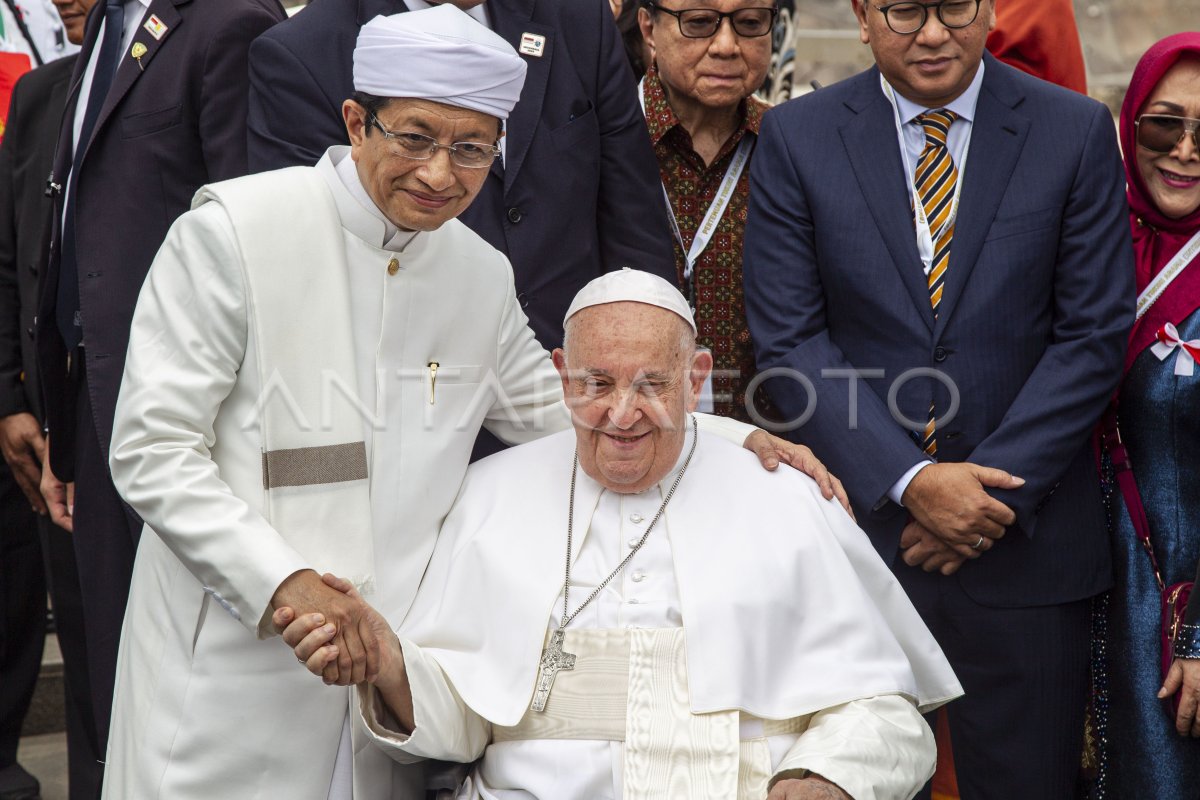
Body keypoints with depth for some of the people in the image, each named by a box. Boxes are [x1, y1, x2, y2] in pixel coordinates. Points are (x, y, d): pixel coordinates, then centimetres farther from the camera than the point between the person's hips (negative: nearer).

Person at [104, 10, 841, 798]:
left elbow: (559, 414, 17)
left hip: (382, 669, 4)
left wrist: (742, 441, 5)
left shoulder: (483, 275, 6)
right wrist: (284, 584, -22)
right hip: (230, 667, -4)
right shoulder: (233, 231, -10)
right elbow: (152, 450, -12)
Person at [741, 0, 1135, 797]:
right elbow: (790, 339, -5)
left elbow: (1094, 334, -3)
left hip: (1026, 536, 0)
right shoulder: (796, 137, -1)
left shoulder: (1076, 132, 0)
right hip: (859, 521, 0)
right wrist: (909, 481, -13)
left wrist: (995, 484, -11)